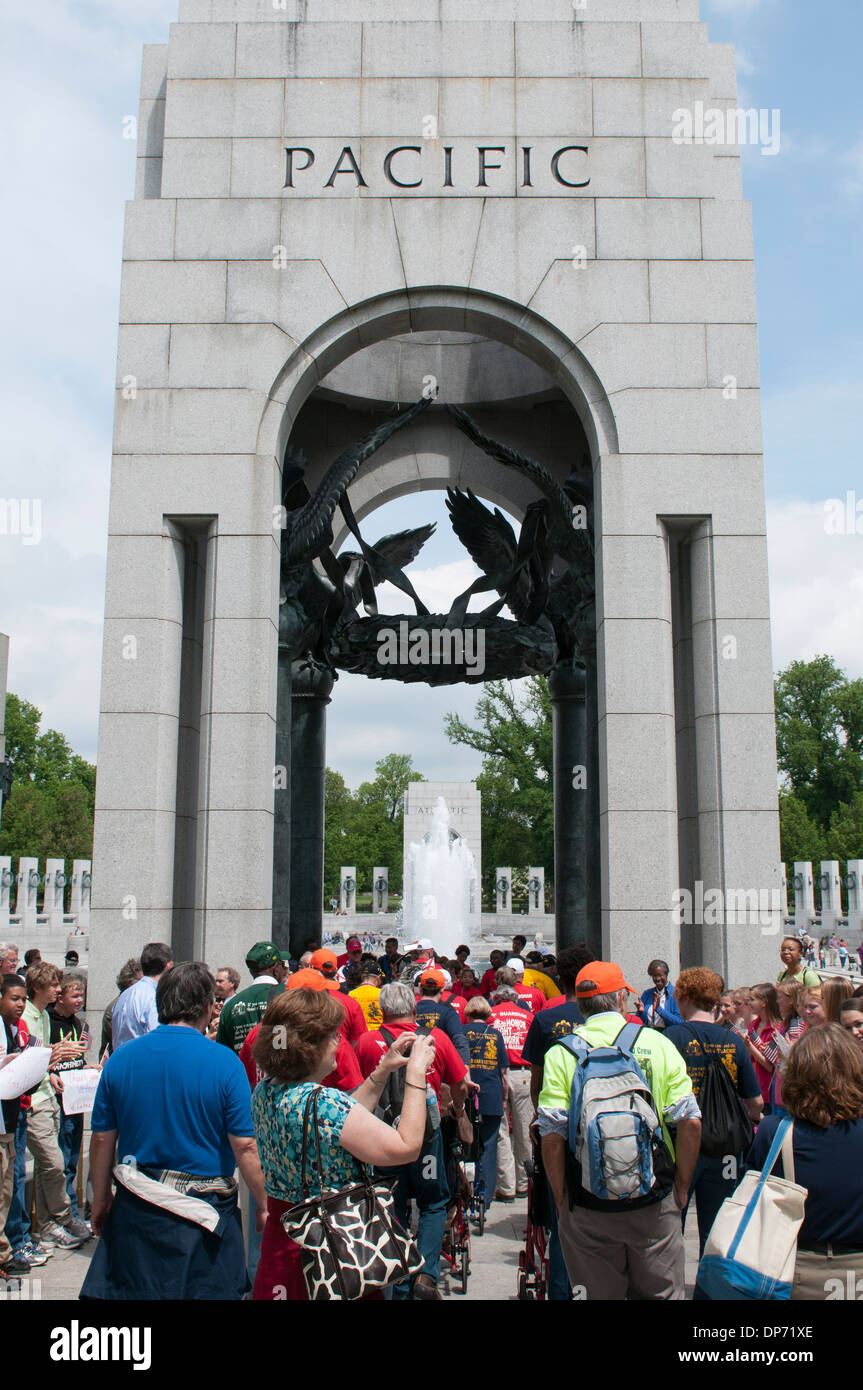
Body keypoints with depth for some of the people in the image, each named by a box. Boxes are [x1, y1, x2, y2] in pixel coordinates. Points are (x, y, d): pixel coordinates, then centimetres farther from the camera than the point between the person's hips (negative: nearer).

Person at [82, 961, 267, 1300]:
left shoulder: (121, 1058, -3)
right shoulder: (224, 1062, -13)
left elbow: (102, 1139, 3)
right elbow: (244, 1147, -14)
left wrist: (101, 1201, 16)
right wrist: (265, 1206, -2)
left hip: (135, 1211, 3)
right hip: (204, 1211, -2)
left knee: (131, 1291, 18)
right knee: (209, 1293, 15)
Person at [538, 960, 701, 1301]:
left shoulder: (561, 1053, -5)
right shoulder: (657, 1043, -2)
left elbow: (552, 1135, -9)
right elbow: (691, 1123, -3)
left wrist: (561, 1201, 1)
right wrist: (681, 1188, 8)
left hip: (588, 1207, 0)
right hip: (654, 1202, 1)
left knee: (597, 1294, 14)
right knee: (661, 1293, 17)